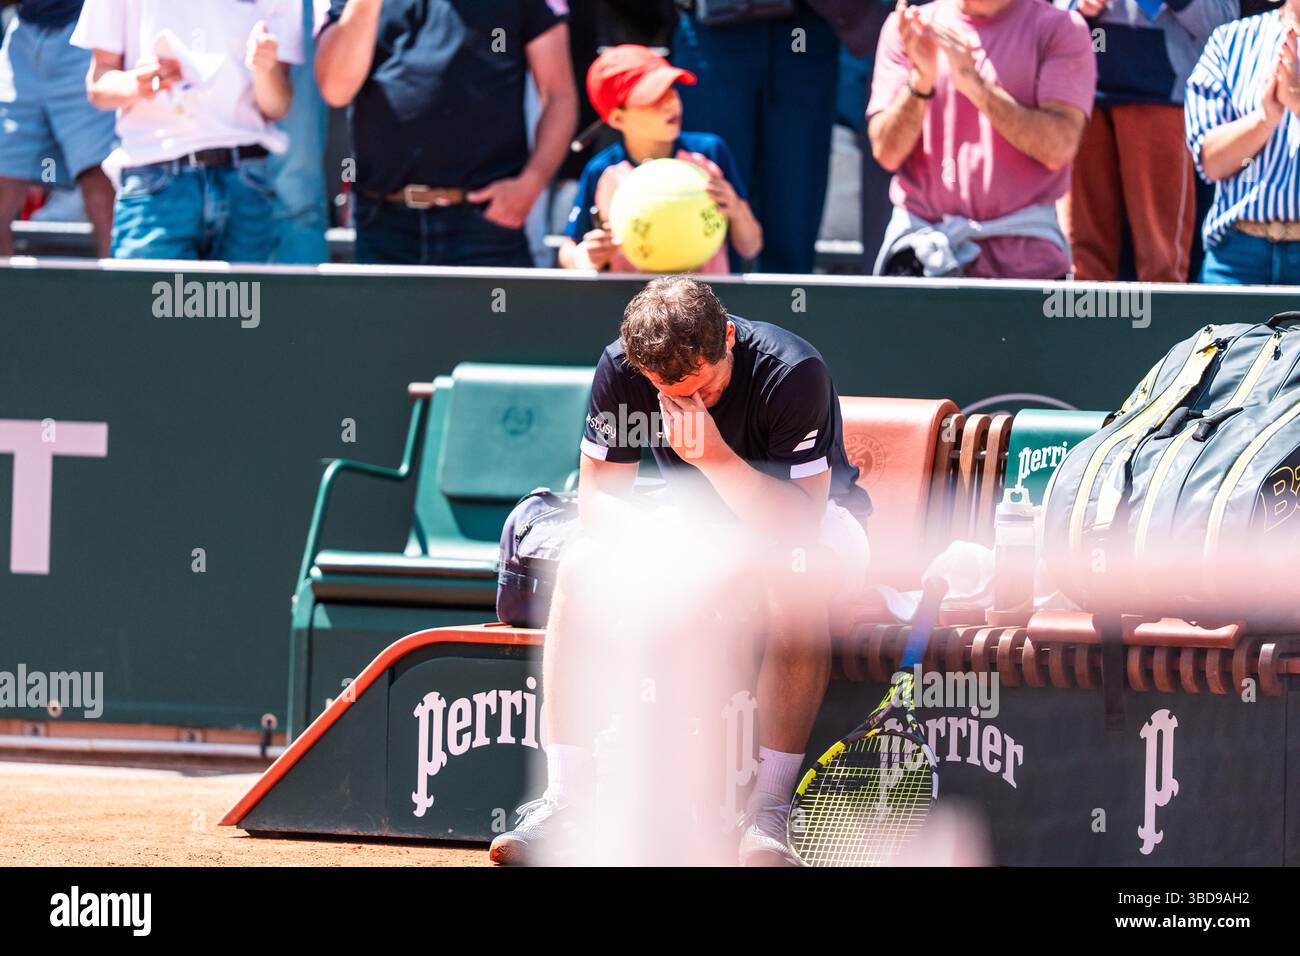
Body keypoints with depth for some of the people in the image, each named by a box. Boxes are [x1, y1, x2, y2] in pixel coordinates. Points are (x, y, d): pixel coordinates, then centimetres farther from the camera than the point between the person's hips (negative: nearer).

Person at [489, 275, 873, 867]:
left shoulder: (793, 374, -30)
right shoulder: (621, 371, -17)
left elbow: (800, 523, -34)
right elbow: (598, 496, -10)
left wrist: (714, 455, -46)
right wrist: (651, 542, -30)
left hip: (818, 529, -4)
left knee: (800, 577, -39)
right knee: (580, 569, -21)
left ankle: (768, 814, -35)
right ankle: (563, 804, -23)